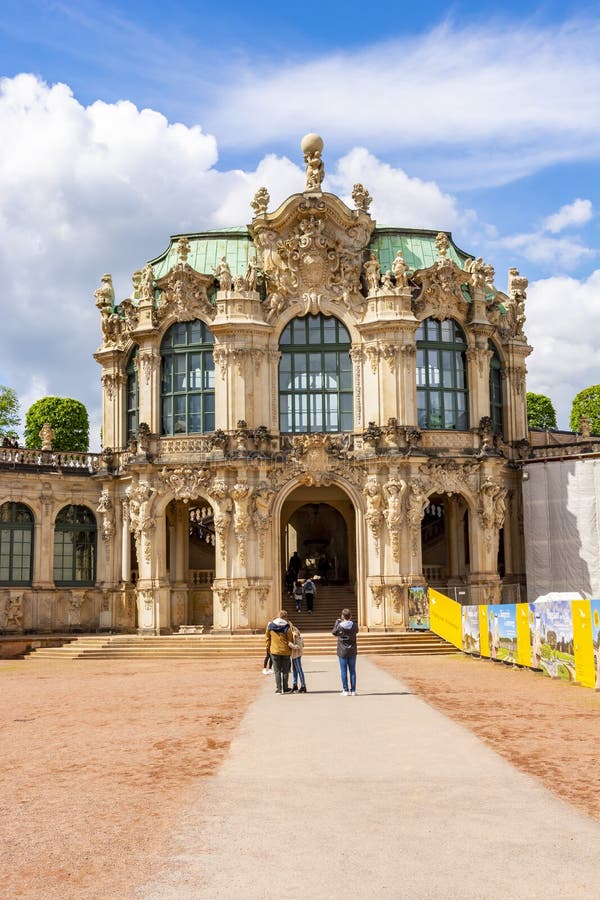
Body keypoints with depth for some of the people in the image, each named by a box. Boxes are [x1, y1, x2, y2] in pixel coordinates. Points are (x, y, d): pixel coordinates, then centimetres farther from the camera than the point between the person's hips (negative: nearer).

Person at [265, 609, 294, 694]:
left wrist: (268, 648, 16)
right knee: (285, 671, 11)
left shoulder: (270, 625, -2)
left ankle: (278, 689, 7)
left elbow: (267, 637, 5)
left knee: (277, 671, 9)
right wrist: (291, 650, 7)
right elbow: (290, 640, -7)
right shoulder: (287, 627, -12)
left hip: (274, 651, 1)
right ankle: (285, 689, 16)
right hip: (285, 652, -1)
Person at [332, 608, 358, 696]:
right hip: (352, 652, 2)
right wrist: (350, 621, 20)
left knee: (344, 671, 4)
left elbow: (334, 633, 6)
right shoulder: (354, 625, -8)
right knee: (352, 671, 8)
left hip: (342, 652, -2)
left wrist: (337, 622, 15)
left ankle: (345, 691, 4)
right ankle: (353, 691, 8)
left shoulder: (339, 626, -14)